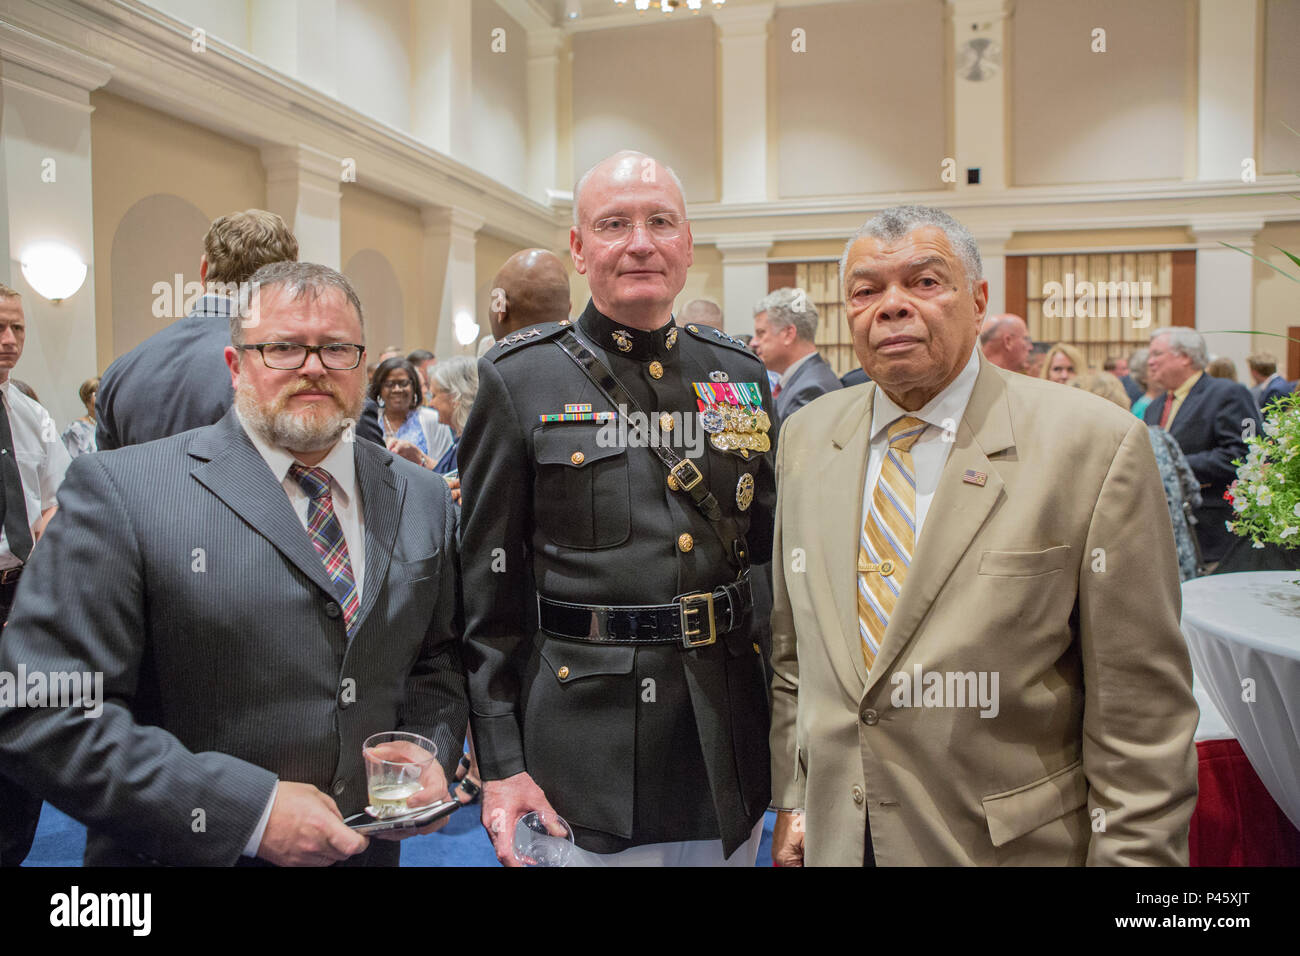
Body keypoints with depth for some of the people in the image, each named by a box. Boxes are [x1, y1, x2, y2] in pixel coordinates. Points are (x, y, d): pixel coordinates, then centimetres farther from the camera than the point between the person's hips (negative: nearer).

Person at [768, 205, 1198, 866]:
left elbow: (1141, 708, -11)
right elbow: (792, 652, 7)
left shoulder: (1094, 445, -14)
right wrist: (791, 800, 6)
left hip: (1016, 842, -3)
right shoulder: (806, 439, 1)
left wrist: (1130, 852, -10)